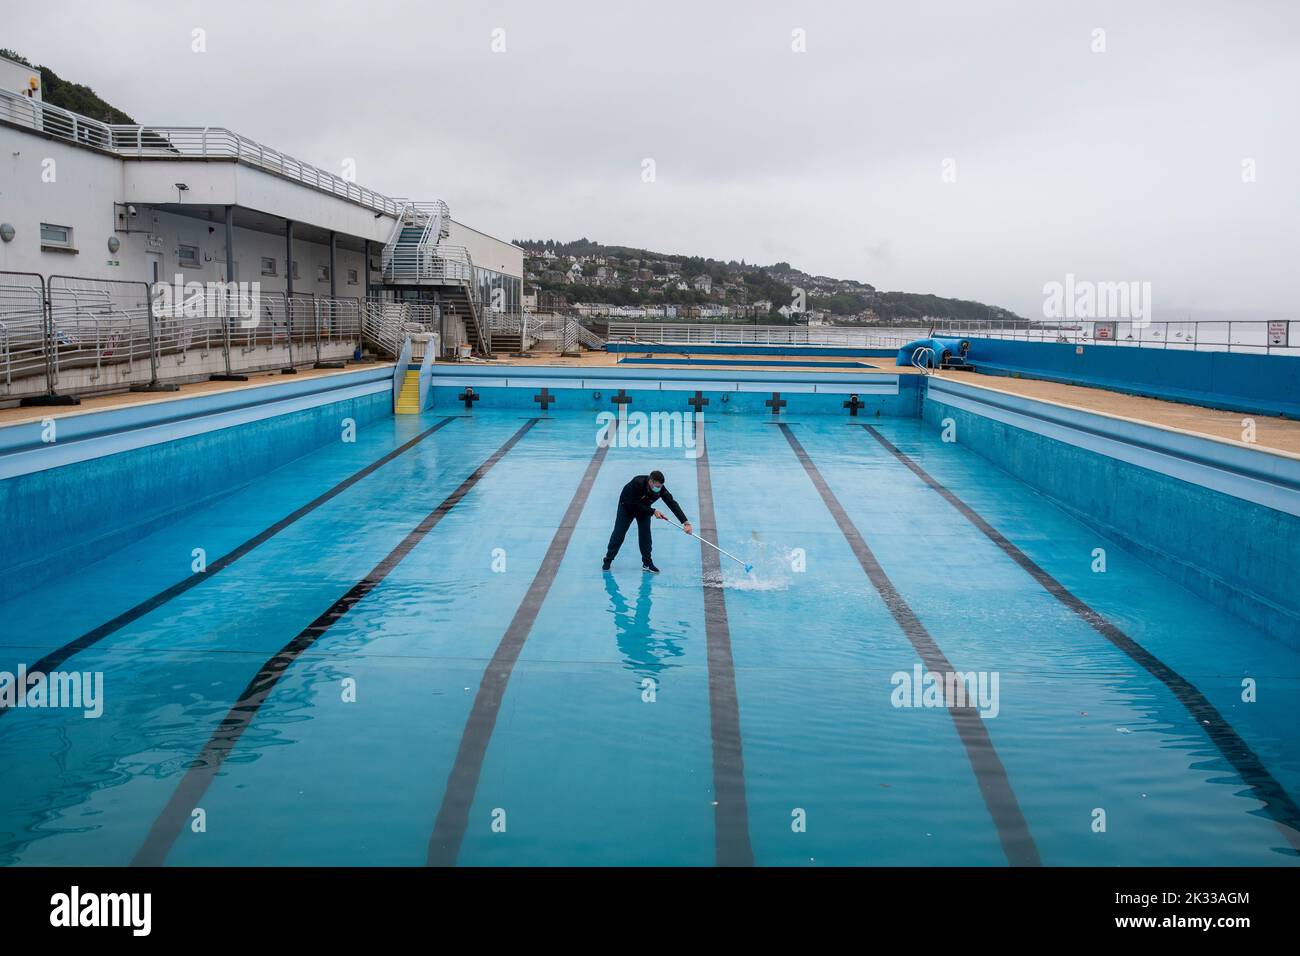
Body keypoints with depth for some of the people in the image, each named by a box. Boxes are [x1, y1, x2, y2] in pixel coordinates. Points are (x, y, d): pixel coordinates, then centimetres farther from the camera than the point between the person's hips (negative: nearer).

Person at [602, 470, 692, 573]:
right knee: (619, 533, 0)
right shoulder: (637, 483, -40)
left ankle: (647, 563, 8)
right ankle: (608, 560, 12)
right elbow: (635, 504, -33)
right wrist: (653, 511, -38)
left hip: (644, 508, 3)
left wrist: (685, 522, -44)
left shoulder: (661, 489, -31)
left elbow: (673, 504, -35)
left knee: (645, 534, -4)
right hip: (627, 505, -3)